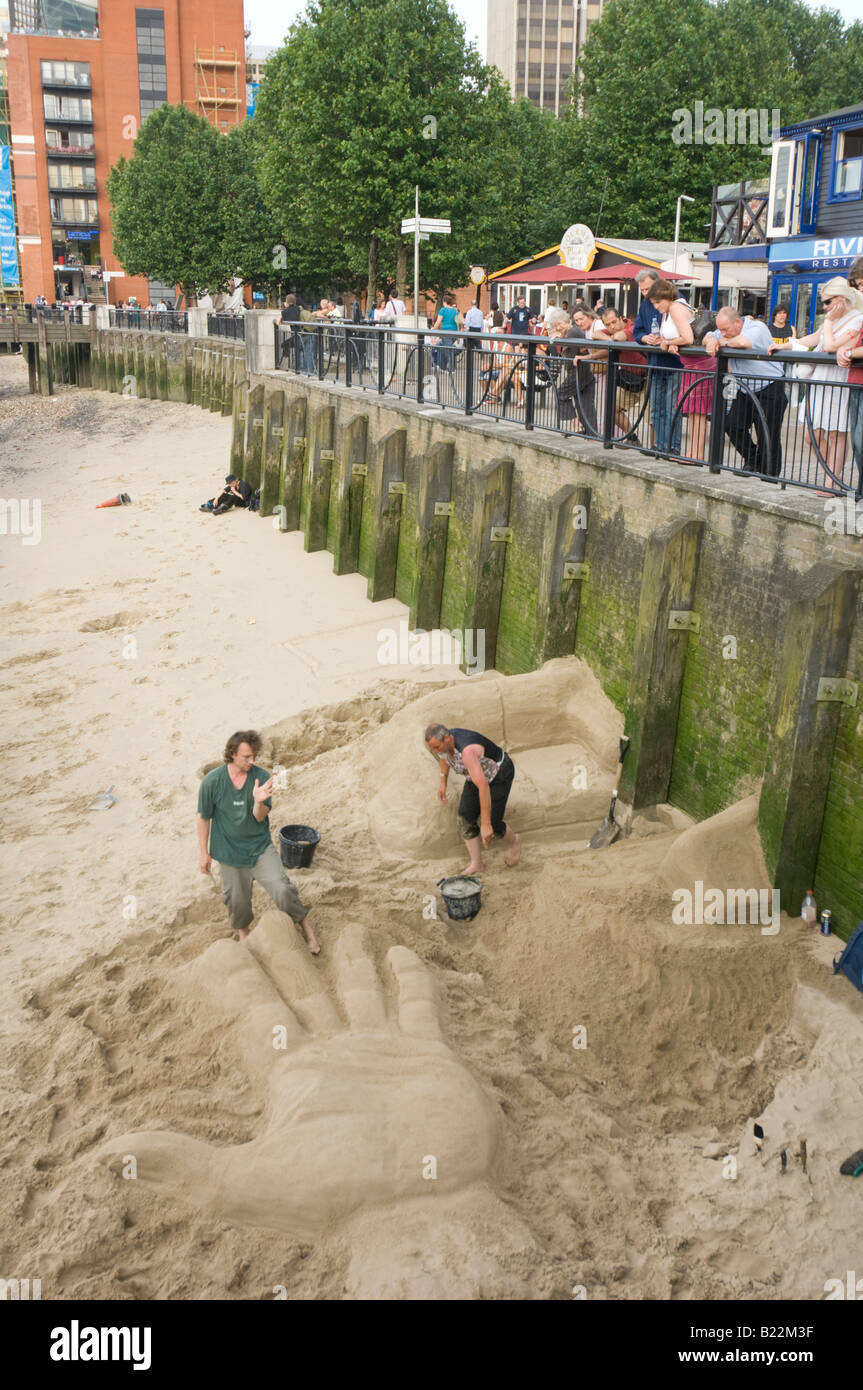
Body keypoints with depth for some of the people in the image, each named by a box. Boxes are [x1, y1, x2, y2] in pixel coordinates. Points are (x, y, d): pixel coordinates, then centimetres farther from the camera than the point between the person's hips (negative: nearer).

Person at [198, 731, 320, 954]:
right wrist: (204, 852, 1)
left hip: (261, 847, 0)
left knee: (282, 889, -13)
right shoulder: (212, 781, -15)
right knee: (237, 899, 15)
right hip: (230, 850, 0)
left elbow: (260, 817, -12)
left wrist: (258, 802, -34)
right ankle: (242, 932, 45)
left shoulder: (261, 776, -12)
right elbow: (203, 818, -3)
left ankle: (306, 928, 8)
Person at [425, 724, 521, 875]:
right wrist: (443, 782, 13)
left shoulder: (467, 750, -45)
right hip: (480, 773, 7)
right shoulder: (441, 741, -18)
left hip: (499, 774, -7)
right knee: (465, 818, -5)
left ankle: (514, 841, 26)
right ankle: (476, 863, 10)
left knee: (492, 823, -8)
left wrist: (485, 824, -49)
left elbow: (483, 786, -49)